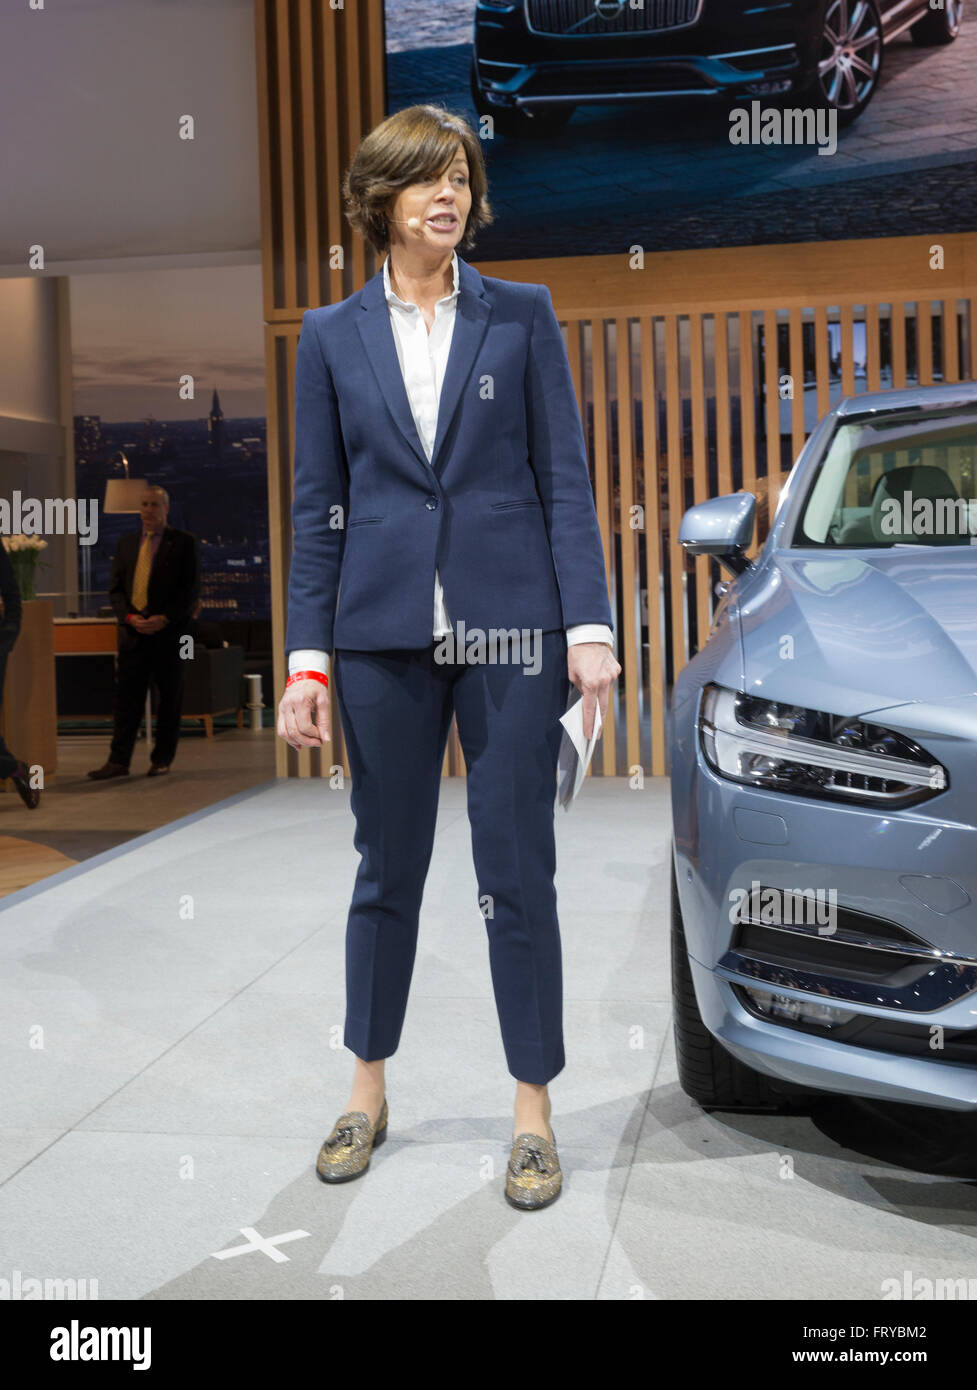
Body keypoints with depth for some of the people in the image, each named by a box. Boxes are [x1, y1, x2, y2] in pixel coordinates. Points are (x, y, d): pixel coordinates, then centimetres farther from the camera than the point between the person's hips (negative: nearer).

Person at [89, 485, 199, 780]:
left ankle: (162, 760, 12)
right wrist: (129, 616, -6)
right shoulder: (126, 542, 14)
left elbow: (191, 588, -4)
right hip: (133, 631, 3)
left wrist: (164, 619, -14)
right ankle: (118, 760, 3)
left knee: (170, 698, 3)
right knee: (127, 697, 0)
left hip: (169, 631, -3)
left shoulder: (183, 542, 1)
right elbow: (115, 587, 12)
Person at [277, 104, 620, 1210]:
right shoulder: (332, 335, 8)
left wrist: (589, 627, -7)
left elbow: (565, 480, 2)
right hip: (383, 633, 1)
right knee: (387, 869, 12)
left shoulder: (522, 315, 5)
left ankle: (533, 1113, 18)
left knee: (517, 874, 3)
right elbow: (317, 505, 6)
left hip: (508, 626, -1)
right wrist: (306, 659, 1)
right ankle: (367, 1094, 30)